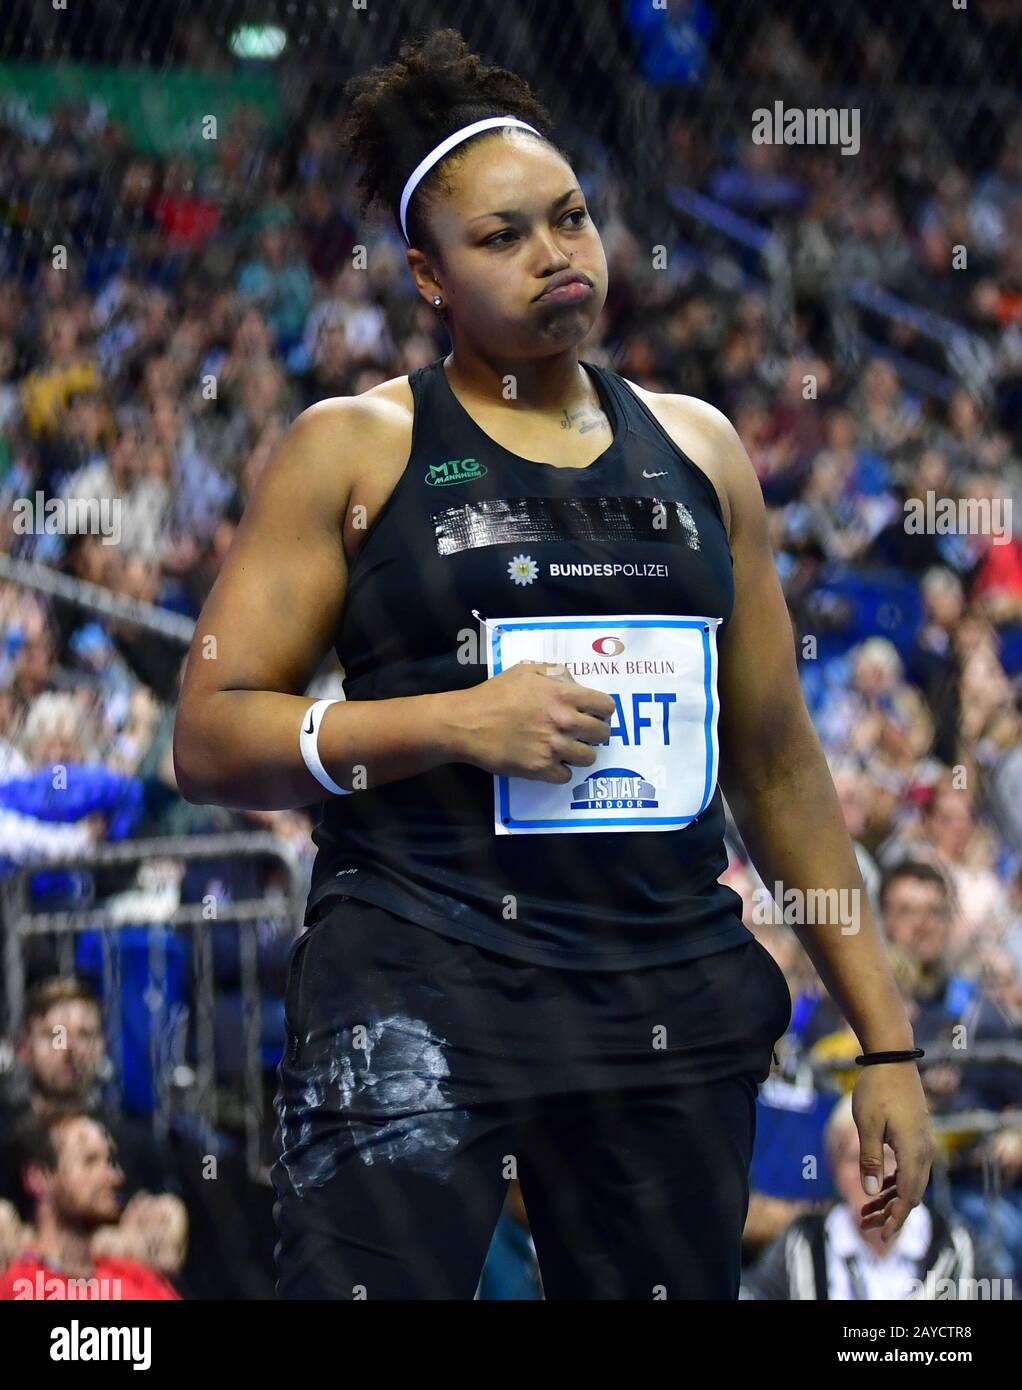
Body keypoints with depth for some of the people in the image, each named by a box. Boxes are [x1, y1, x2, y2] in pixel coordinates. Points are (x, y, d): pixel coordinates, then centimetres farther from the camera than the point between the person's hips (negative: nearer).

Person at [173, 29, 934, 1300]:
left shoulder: (697, 450, 15)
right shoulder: (353, 451, 3)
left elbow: (776, 763, 17)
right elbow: (207, 738, -1)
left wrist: (884, 1038, 13)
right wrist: (454, 721, -14)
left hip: (677, 1002, 4)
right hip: (417, 990, -4)